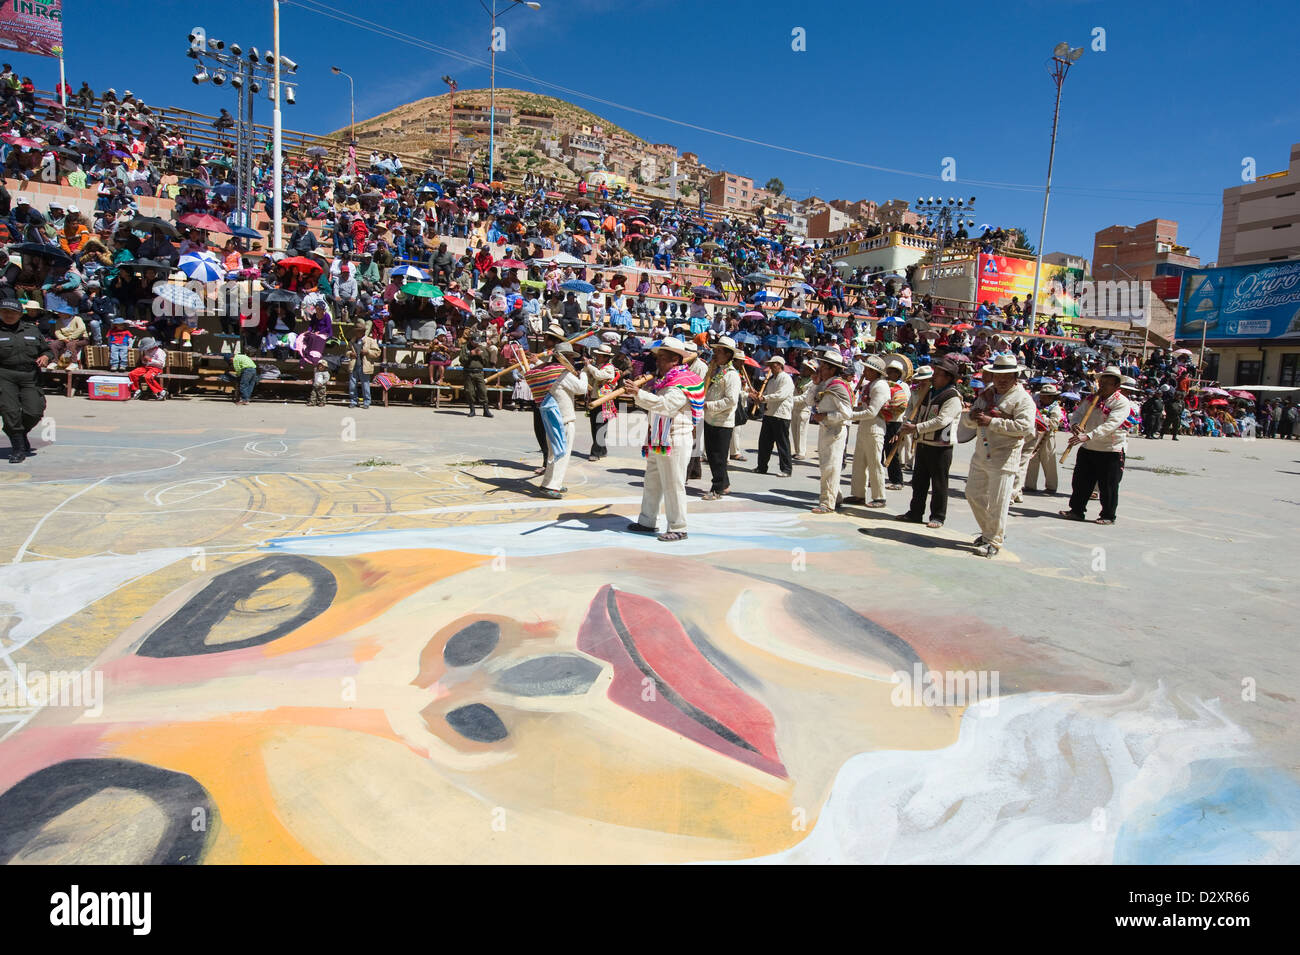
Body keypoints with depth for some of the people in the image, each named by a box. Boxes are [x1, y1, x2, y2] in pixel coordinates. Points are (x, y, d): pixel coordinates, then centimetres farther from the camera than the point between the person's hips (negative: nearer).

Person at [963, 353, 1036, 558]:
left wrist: (992, 422, -24)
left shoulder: (1022, 398, -8)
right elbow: (968, 421, 17)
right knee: (973, 494, 14)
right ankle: (989, 531, 32)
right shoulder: (986, 394, 13)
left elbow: (1025, 426, -22)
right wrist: (972, 416, -8)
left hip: (1004, 458, -7)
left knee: (997, 502, -3)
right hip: (981, 455, 7)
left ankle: (994, 541, 10)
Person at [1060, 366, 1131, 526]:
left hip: (1111, 451, -6)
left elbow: (1109, 425, -24)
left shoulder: (1122, 402, -12)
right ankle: (1076, 511, 23)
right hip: (1088, 448, 6)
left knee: (1108, 486, 3)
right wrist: (1075, 425, -24)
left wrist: (1087, 436, -36)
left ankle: (1108, 516, 16)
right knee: (1080, 481, 10)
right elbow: (1078, 413, 1)